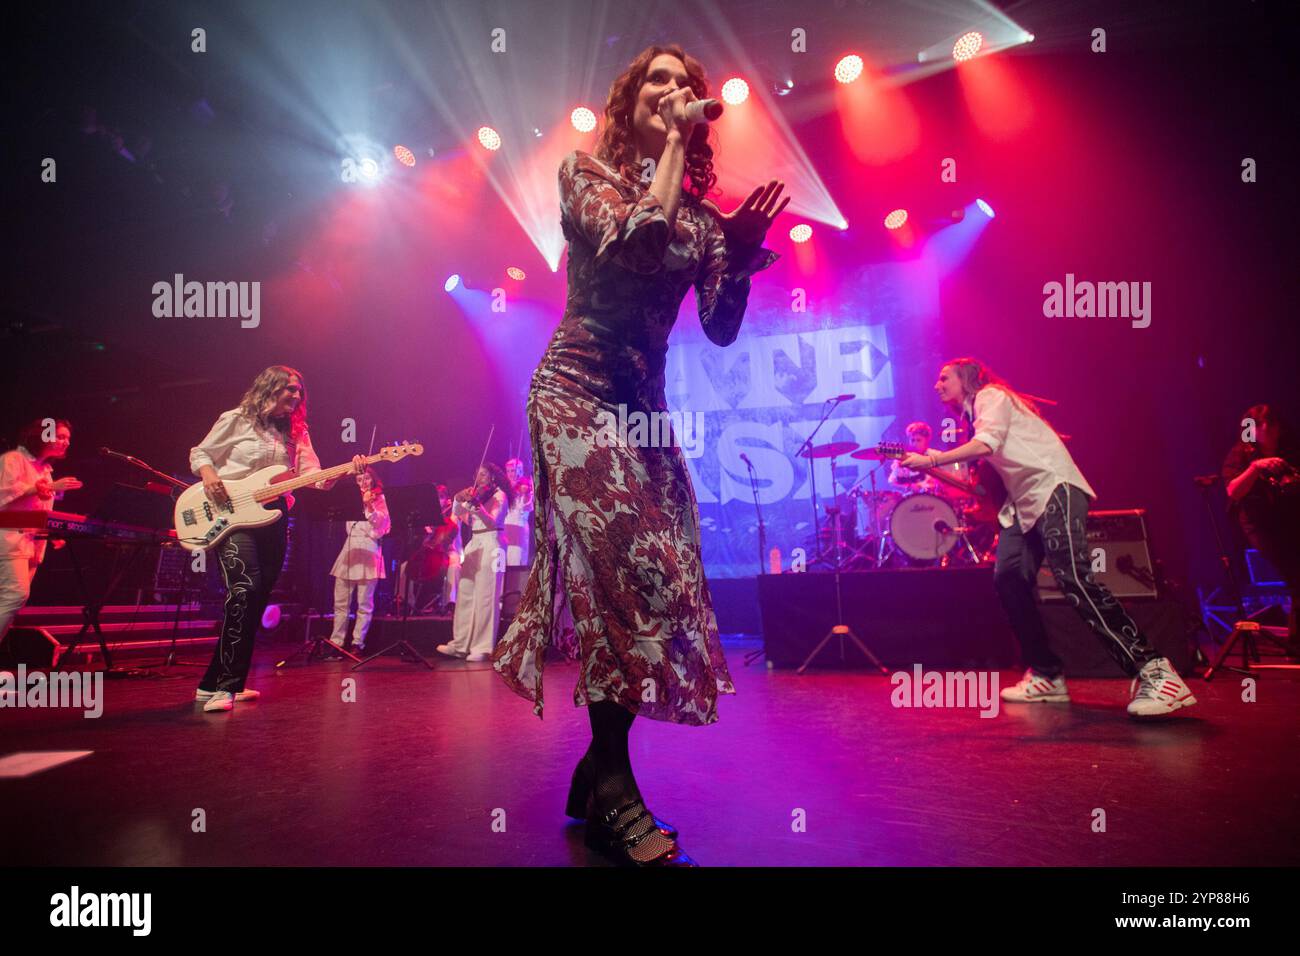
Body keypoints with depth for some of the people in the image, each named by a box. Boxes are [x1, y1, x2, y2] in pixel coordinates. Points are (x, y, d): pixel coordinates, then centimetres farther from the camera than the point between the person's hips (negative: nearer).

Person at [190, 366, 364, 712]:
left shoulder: (296, 433, 14)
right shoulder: (236, 420, 1)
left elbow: (315, 476, 4)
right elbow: (199, 453, 7)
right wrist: (208, 475, -14)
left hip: (274, 519, 6)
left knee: (258, 600, 6)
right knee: (245, 591, -23)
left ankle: (224, 683, 16)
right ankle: (222, 685, -17)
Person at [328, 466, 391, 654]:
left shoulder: (378, 499, 4)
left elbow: (381, 525, -9)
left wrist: (369, 506, -22)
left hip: (368, 552, -5)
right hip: (349, 550, 5)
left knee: (364, 603, -4)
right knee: (340, 602, 3)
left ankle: (358, 643, 1)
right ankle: (336, 641, 10)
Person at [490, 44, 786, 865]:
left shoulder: (701, 212, 17)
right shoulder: (585, 171, 5)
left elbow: (721, 329, 9)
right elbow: (636, 237, -16)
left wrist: (739, 259, -8)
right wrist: (670, 148, -3)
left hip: (646, 403, 6)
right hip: (578, 390, -6)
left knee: (664, 578, -2)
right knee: (627, 568, -21)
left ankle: (600, 769, 11)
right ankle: (614, 786, -13)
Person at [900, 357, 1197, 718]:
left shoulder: (990, 394, 0)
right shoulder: (975, 411, 24)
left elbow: (985, 445, -19)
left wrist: (932, 460, -14)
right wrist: (933, 466, 18)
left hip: (1053, 488, -9)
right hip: (1026, 501, 9)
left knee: (1073, 578, -24)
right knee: (1008, 578, -4)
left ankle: (1152, 670, -25)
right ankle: (1046, 675, 3)